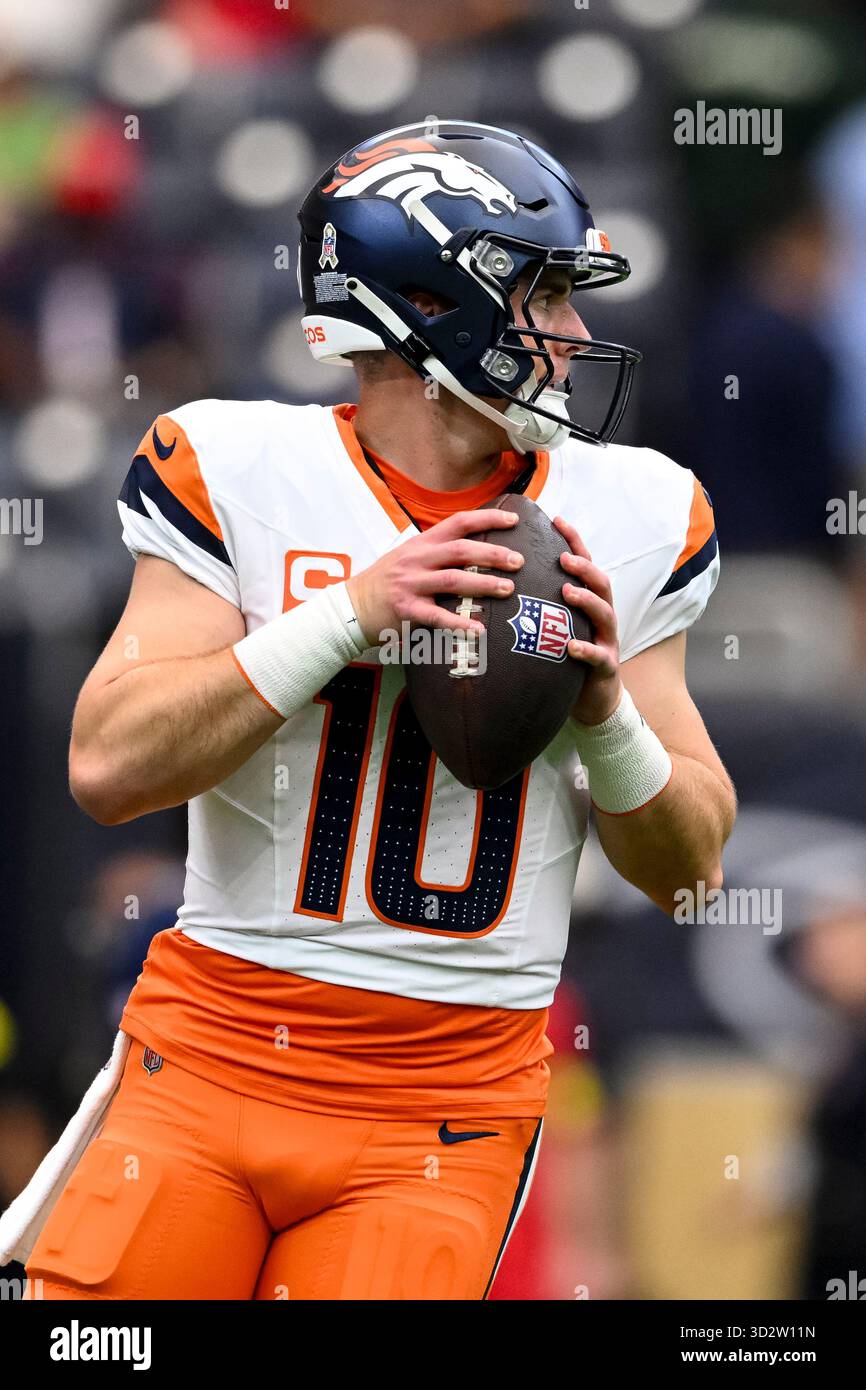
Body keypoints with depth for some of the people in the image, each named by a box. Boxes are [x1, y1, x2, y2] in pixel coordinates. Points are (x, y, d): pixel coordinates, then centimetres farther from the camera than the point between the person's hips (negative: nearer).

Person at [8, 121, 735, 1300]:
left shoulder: (623, 518, 6)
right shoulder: (243, 474, -2)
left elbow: (689, 868, 11)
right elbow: (109, 767, -11)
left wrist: (607, 707, -8)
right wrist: (347, 618, -17)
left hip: (443, 1117, 1)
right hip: (210, 1065, -1)